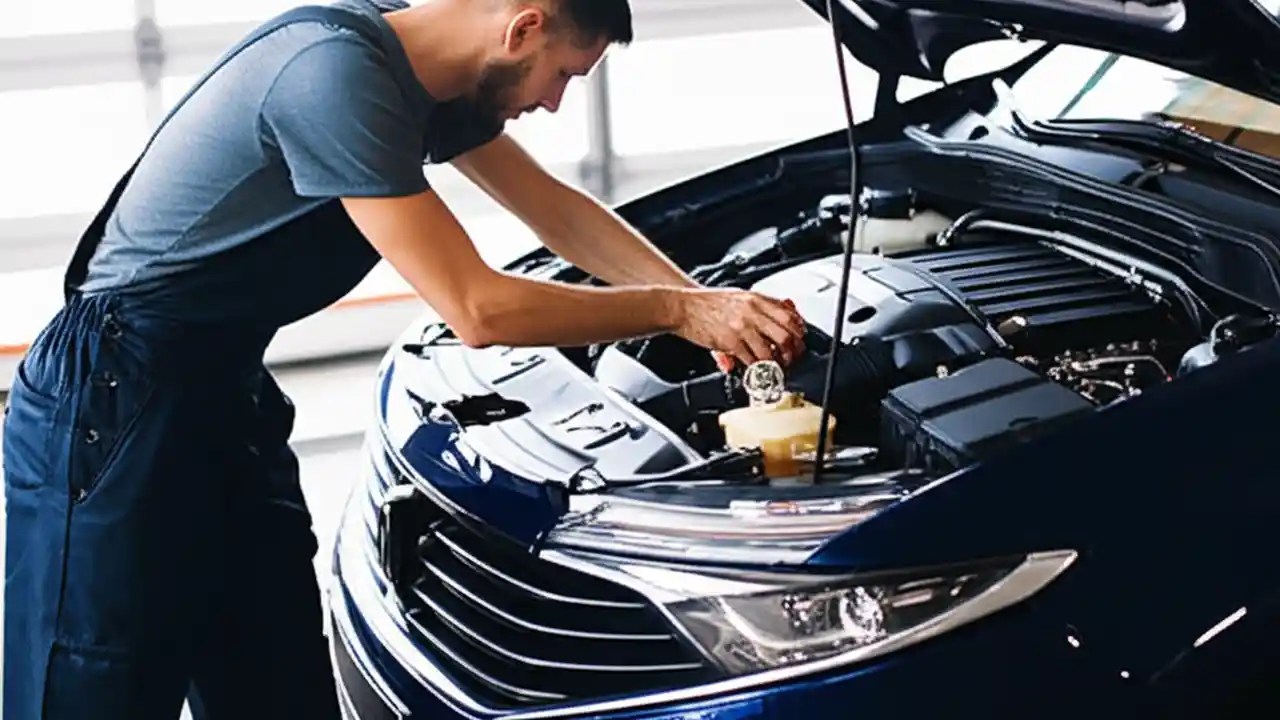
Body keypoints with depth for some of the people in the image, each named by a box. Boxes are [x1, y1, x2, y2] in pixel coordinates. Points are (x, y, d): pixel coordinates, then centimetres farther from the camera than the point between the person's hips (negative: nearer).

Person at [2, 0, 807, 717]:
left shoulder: (423, 68, 3)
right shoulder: (334, 72, -26)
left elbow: (558, 210, 16)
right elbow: (477, 310, -24)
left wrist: (705, 299, 9)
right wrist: (679, 312, -14)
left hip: (224, 393, 9)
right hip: (112, 408, -9)